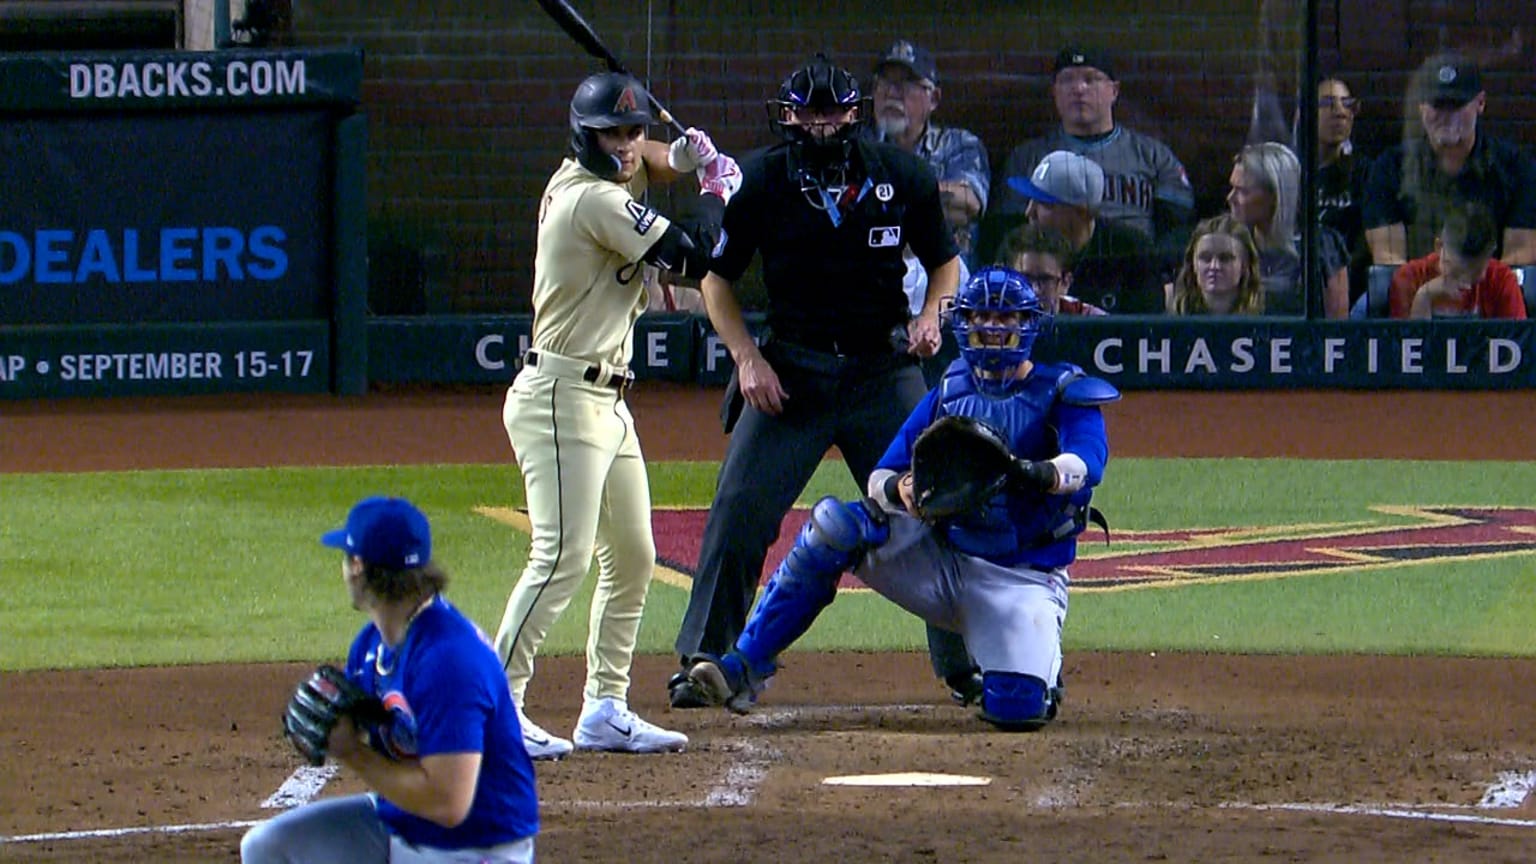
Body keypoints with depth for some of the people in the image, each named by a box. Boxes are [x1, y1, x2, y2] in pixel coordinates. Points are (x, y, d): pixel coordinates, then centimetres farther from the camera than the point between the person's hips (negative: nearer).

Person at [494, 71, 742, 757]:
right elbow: (695, 258, -16)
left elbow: (638, 159, 34)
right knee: (562, 558, -16)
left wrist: (683, 157, 12)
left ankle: (605, 709, 16)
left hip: (606, 403, 11)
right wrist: (716, 187, 1)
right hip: (562, 398, -11)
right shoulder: (594, 200, -16)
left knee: (631, 559, 12)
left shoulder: (584, 180, 11)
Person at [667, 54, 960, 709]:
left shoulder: (902, 177, -3)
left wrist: (931, 315, -8)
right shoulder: (760, 183, -6)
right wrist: (747, 357, -9)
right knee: (737, 514, -7)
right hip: (790, 373, -1)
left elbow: (945, 260, 11)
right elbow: (716, 278, 3)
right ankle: (703, 664, 5)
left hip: (885, 370, 1)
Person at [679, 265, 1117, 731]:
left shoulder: (1062, 393, -4)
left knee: (1016, 708, -29)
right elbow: (879, 479, 1)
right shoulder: (948, 393, 9)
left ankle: (1039, 660, 11)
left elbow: (1087, 462, -25)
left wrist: (1037, 474, -48)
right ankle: (744, 669, -18)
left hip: (1022, 579, -4)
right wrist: (899, 490, -25)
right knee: (832, 523, -20)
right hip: (939, 561, 4)